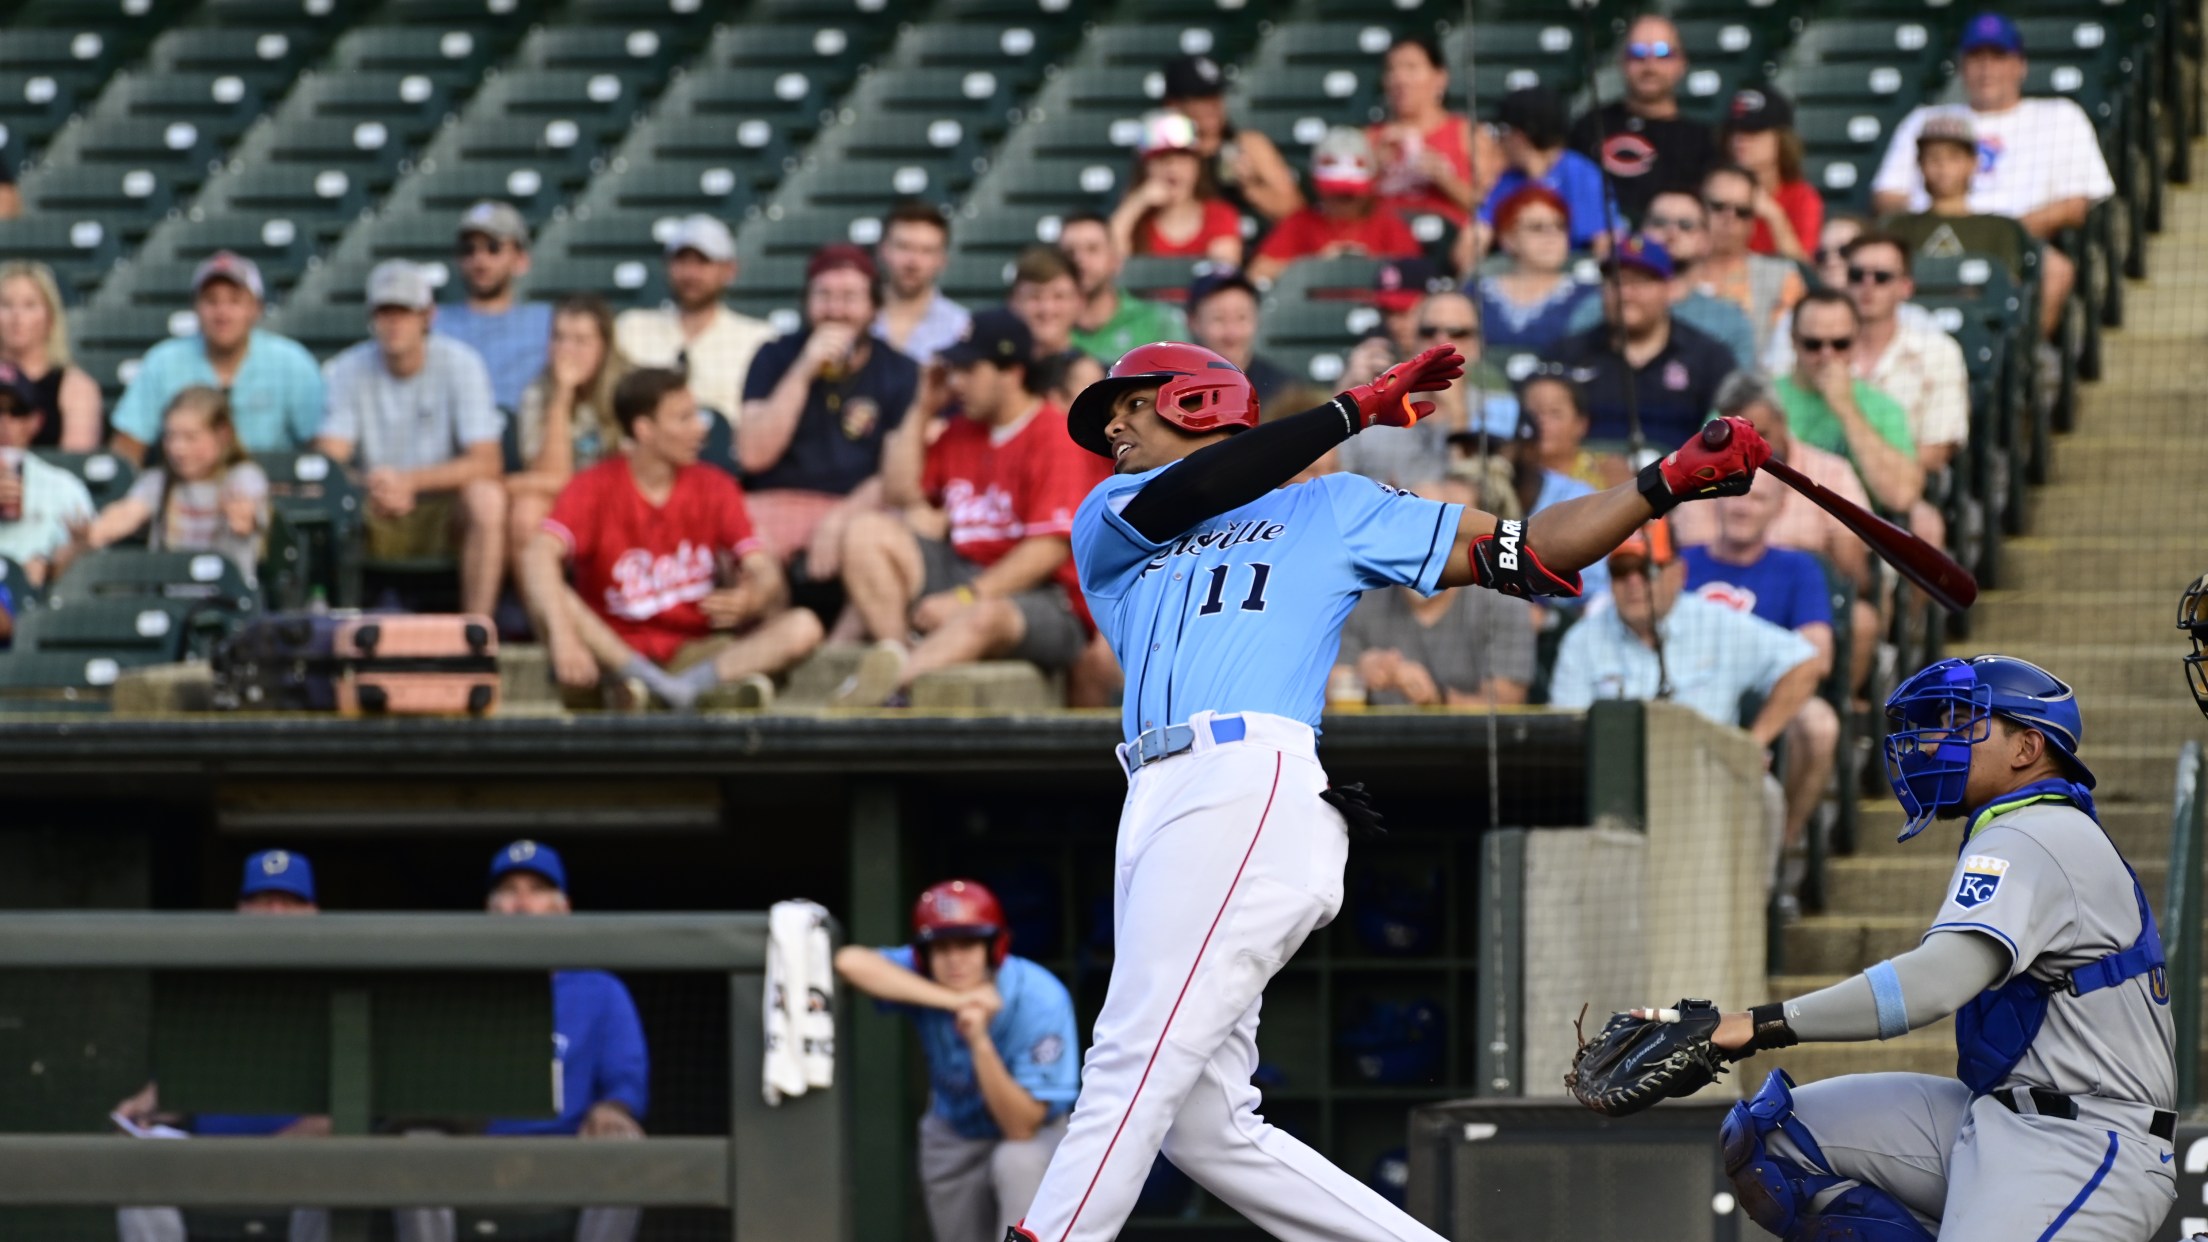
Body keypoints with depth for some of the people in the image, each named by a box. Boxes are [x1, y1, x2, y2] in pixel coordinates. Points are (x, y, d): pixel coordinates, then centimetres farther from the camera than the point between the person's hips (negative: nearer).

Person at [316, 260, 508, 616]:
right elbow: (329, 457, -10)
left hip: (444, 514, -1)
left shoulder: (460, 364, -7)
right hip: (374, 518, 1)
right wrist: (370, 489, -32)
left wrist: (410, 481, -30)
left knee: (487, 497, -33)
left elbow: (487, 462, -16)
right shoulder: (348, 370, -1)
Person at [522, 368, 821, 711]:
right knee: (545, 595, -32)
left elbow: (764, 570, -4)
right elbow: (539, 556, -24)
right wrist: (563, 638, -43)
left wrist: (753, 599, -31)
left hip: (693, 653, 3)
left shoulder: (715, 487, 5)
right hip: (612, 652, -3)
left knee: (803, 628, -20)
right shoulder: (595, 488, -6)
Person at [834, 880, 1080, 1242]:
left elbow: (1021, 1128, -33)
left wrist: (981, 1043, -47)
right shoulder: (923, 979, -26)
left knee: (1017, 1161, -35)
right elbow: (850, 960, -48)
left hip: (1035, 1132, -4)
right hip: (954, 1136, 4)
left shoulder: (1039, 1000, -32)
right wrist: (951, 1000, -54)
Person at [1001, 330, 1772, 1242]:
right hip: (1157, 814, 5)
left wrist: (1674, 480, 7)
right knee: (1208, 1130, -2)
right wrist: (1359, 408, 6)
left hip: (1257, 791, -5)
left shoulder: (1327, 511, 22)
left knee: (1134, 1070, -17)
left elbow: (1525, 555, 18)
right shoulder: (1107, 530, 28)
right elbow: (1181, 496, 5)